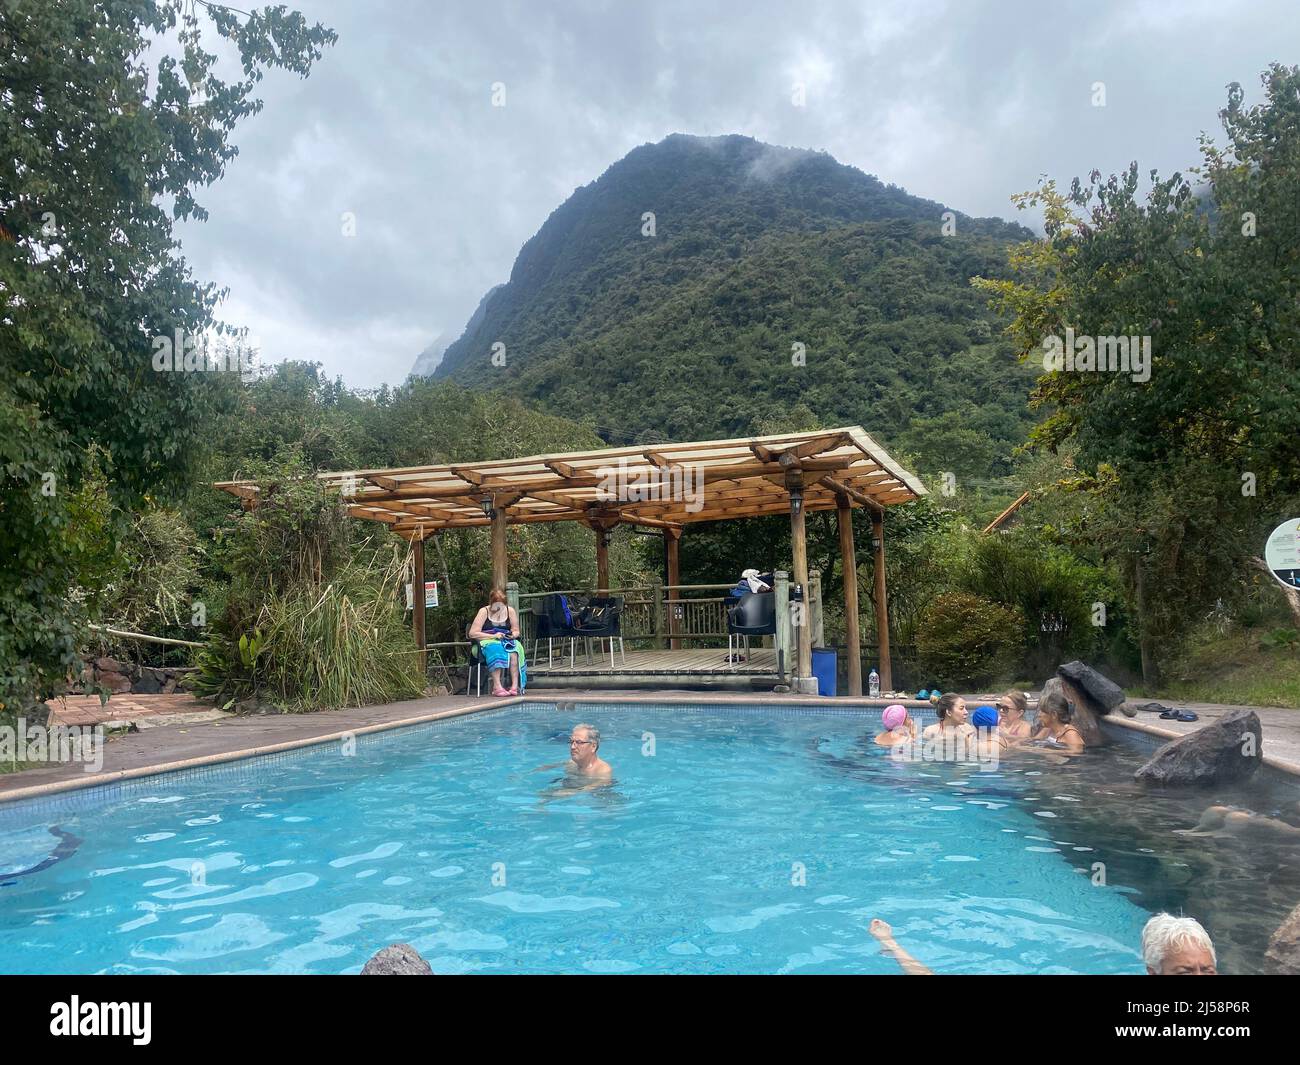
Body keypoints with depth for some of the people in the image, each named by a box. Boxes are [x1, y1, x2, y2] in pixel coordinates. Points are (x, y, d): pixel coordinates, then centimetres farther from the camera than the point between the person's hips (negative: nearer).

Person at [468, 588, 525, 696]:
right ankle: (497, 686, -46)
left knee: (514, 651, -33)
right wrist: (493, 636, -15)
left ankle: (515, 685, -39)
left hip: (507, 641, 3)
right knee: (495, 649, -39)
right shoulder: (484, 612, 0)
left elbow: (516, 631, 17)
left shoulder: (510, 611, 9)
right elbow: (472, 633, -8)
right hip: (488, 642, -3)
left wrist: (513, 635, -8)